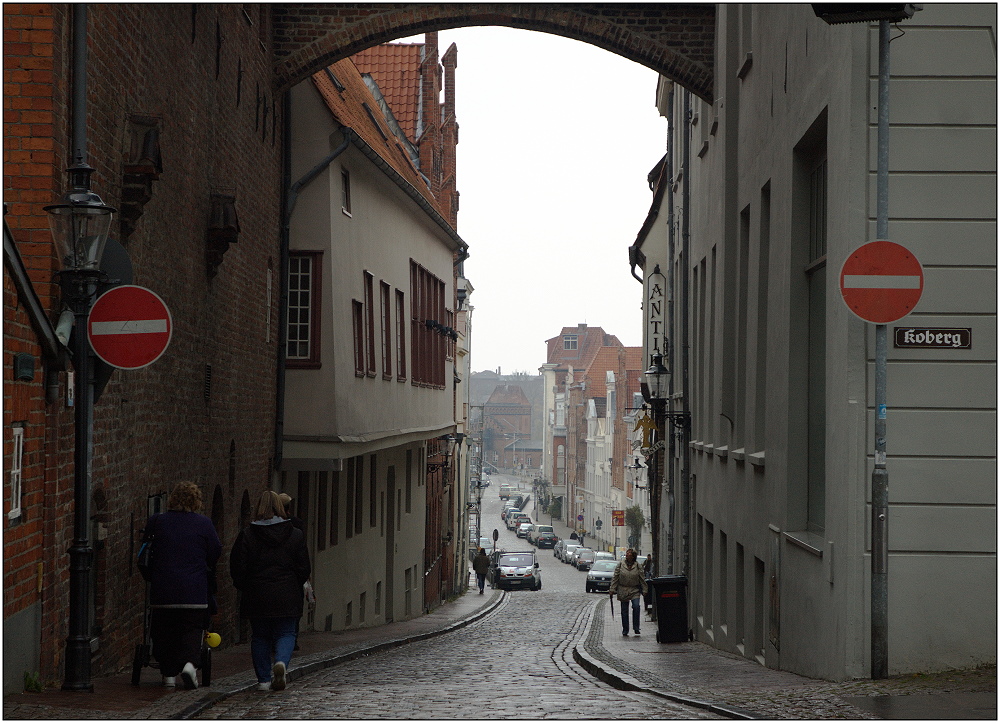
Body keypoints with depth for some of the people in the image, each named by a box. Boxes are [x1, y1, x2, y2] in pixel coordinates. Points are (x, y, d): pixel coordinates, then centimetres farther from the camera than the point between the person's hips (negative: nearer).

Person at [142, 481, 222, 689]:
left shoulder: (156, 522, 2)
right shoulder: (204, 524, -1)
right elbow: (215, 554, 4)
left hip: (162, 589, 1)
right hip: (195, 592, -1)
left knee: (165, 632, 9)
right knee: (192, 629, 6)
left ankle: (169, 674, 9)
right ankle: (190, 662, -16)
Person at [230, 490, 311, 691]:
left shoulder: (247, 535, -3)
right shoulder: (296, 535, 1)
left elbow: (237, 569, -3)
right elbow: (304, 569, 4)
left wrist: (245, 588, 13)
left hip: (257, 597, 0)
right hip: (287, 598, 0)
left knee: (260, 637, 11)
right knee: (286, 634, 9)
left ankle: (264, 679, 10)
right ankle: (281, 662, -19)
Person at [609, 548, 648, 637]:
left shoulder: (637, 566, 3)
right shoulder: (620, 565, 2)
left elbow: (642, 580, 7)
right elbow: (615, 578, 4)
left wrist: (644, 591, 3)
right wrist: (612, 590, -1)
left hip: (635, 590, -1)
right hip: (623, 591, 1)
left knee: (636, 606, -20)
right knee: (624, 611, 4)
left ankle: (636, 628, -9)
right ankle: (625, 631, 15)